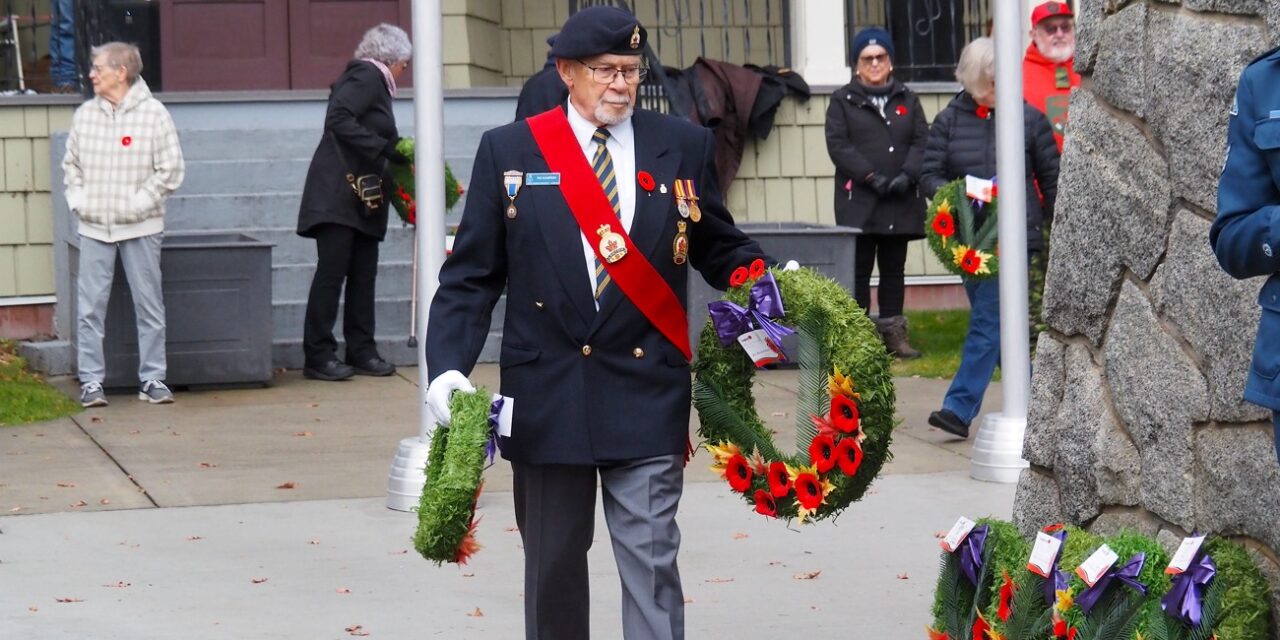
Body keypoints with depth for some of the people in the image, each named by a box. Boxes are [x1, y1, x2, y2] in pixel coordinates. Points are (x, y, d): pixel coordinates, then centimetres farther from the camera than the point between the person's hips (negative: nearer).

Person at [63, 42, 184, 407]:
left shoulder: (153, 114, -5)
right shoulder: (85, 115, 6)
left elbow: (170, 170, -5)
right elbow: (71, 165, 16)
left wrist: (137, 204, -11)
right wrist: (78, 201, 1)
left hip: (140, 228, -3)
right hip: (93, 227, 3)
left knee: (149, 305, 3)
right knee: (89, 308, 0)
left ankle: (152, 378, 11)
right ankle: (91, 381, 7)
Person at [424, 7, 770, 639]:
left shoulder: (684, 146, 5)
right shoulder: (509, 150, 2)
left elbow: (718, 248, 12)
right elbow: (471, 275, 2)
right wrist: (447, 367, -11)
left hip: (648, 392, 0)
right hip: (546, 392, 1)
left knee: (651, 560, -5)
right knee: (552, 562, 12)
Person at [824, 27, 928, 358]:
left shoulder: (907, 99, 14)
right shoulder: (842, 101, 5)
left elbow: (921, 141, 5)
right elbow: (838, 145, -6)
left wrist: (908, 175, -13)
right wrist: (872, 177, -16)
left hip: (901, 201, 3)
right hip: (858, 200, -3)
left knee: (894, 269, 9)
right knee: (859, 270, -3)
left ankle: (893, 333, 14)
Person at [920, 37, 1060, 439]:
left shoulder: (1029, 119, 0)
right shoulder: (949, 121, 5)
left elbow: (1051, 178, 6)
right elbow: (930, 176, 5)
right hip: (969, 237, 4)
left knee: (988, 320, -11)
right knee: (999, 324, 12)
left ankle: (960, 408, -14)